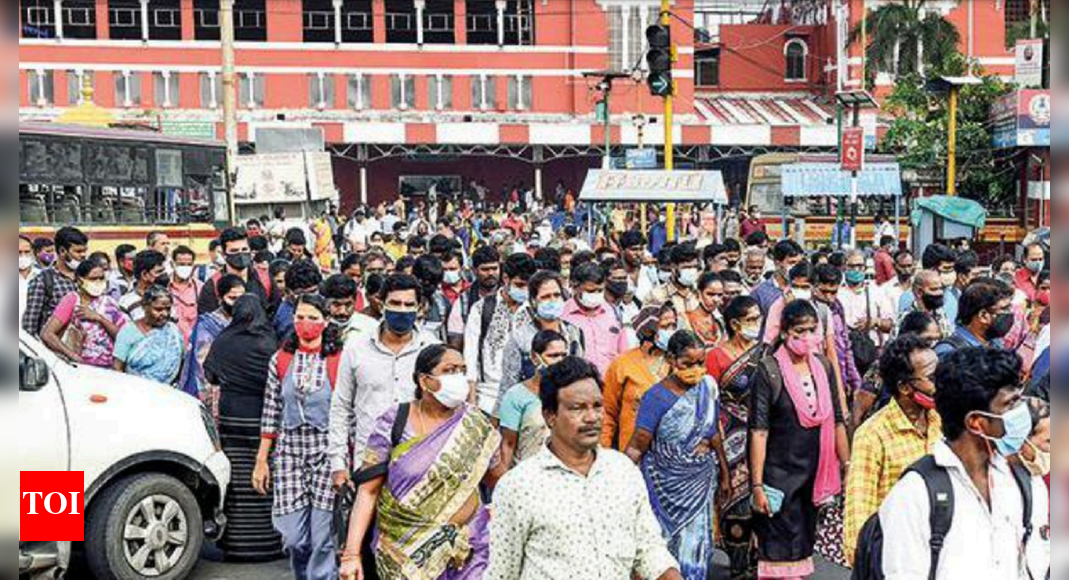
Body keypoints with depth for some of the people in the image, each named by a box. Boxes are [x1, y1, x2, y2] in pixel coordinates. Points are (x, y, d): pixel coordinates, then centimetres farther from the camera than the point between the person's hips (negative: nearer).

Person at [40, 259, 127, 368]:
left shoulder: (108, 302, 11)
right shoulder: (72, 300, 1)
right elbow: (47, 334, -7)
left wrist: (99, 318, -7)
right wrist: (73, 356, -13)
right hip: (81, 367, -2)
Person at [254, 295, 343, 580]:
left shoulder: (339, 361, -1)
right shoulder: (280, 360, 8)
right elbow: (270, 412, 10)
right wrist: (262, 460, 8)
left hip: (328, 452, -2)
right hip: (289, 452, 2)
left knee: (323, 539, -5)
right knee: (293, 537, 1)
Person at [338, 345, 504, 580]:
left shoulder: (476, 425, -3)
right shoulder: (393, 424, -7)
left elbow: (499, 483, 8)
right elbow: (368, 490, -7)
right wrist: (351, 553, -13)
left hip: (465, 550, 1)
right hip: (404, 551, -1)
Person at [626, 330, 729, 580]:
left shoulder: (709, 386, 0)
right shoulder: (657, 396, -14)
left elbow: (714, 434, 11)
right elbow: (637, 447, -15)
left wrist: (724, 473, 17)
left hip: (702, 481, 4)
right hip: (667, 483, -4)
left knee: (697, 546, 7)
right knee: (666, 544, 5)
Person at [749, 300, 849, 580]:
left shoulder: (823, 366, 5)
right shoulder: (769, 371, -11)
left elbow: (837, 421, 10)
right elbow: (758, 431, -13)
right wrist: (757, 485, -17)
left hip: (814, 473, 5)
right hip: (779, 475, -5)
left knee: (804, 546, 13)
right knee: (780, 552, -2)